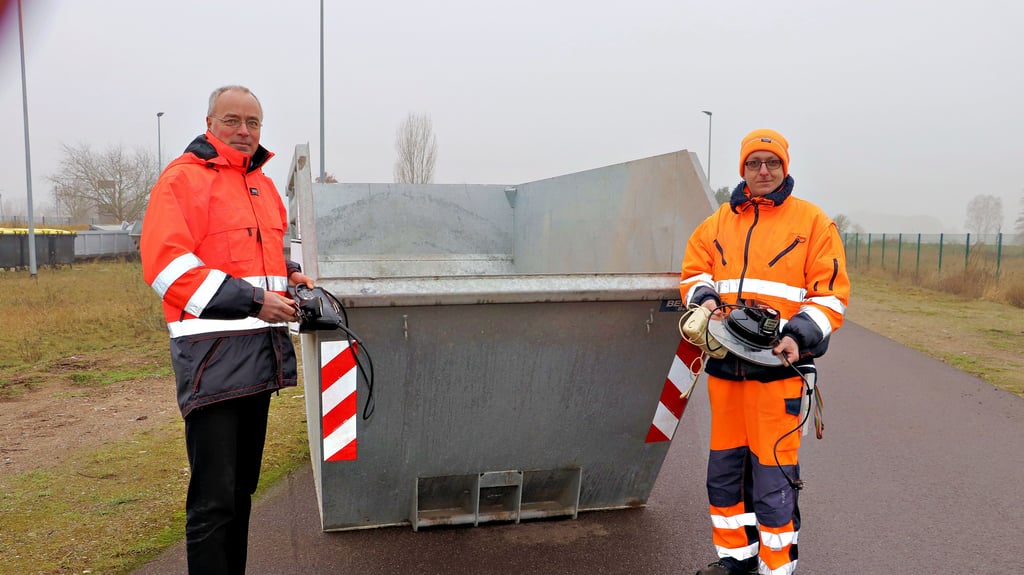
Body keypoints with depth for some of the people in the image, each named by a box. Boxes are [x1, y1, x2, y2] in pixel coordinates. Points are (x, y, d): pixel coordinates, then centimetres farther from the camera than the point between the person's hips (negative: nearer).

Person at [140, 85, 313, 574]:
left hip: (261, 350, 8)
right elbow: (165, 263, -16)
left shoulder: (263, 185, 18)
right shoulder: (184, 177, -6)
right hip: (213, 351, -8)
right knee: (214, 499, -4)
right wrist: (252, 300, -18)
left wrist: (288, 274, 10)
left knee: (243, 487, 17)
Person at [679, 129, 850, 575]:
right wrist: (704, 298, -7)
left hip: (777, 366, -4)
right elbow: (694, 271, 16)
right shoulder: (719, 222, 13)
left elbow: (831, 293, -2)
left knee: (773, 476, -4)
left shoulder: (812, 221, 2)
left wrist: (800, 336, -16)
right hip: (724, 365, 5)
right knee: (724, 468, 14)